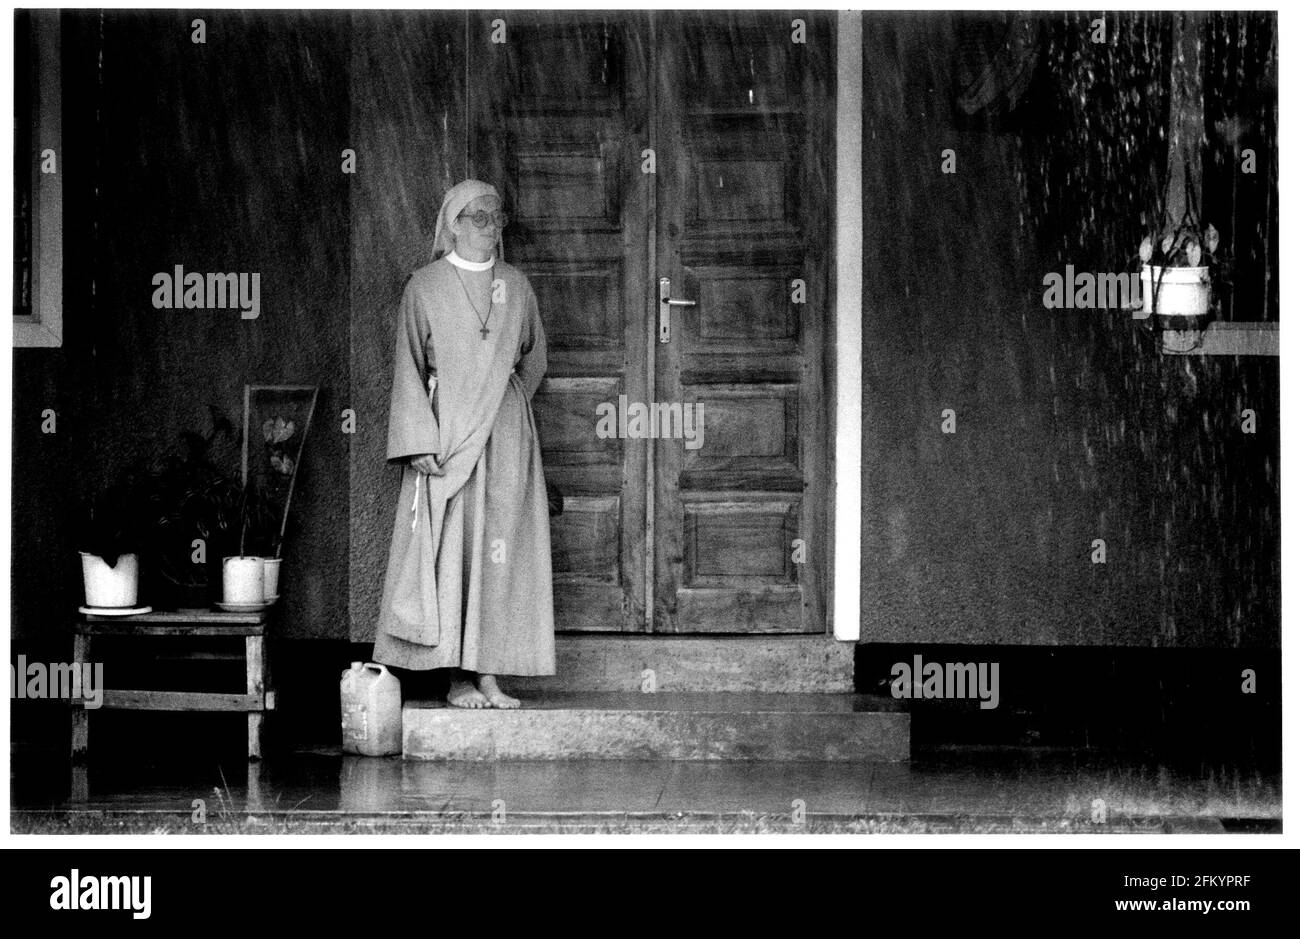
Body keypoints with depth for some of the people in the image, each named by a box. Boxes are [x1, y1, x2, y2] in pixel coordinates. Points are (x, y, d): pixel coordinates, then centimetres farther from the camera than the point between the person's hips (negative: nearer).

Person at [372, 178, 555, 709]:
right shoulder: (425, 287, 0)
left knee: (501, 550, -1)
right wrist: (422, 442, -10)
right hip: (447, 436, -3)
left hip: (506, 437, 3)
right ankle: (458, 676, 0)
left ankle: (489, 673, 3)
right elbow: (409, 369, -2)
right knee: (451, 551, -4)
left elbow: (534, 357, 24)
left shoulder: (516, 286, 10)